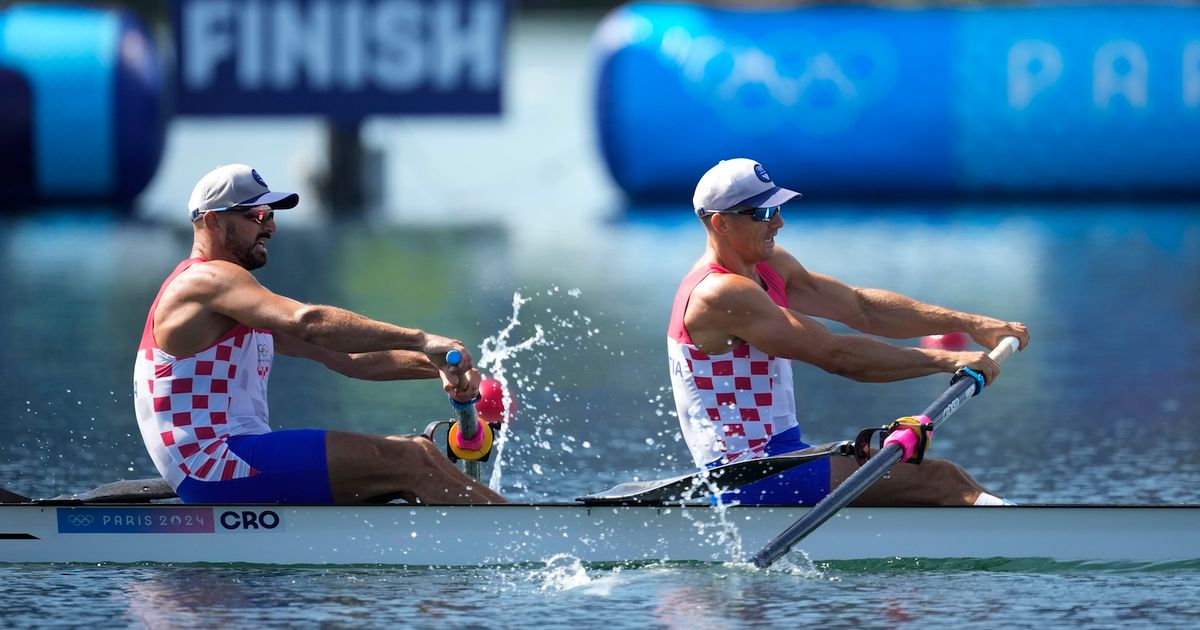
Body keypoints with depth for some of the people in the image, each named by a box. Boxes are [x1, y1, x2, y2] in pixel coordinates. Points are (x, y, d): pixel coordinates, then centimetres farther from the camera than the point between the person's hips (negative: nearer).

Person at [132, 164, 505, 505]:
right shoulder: (207, 280, -9)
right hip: (216, 466, -10)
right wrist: (419, 340, -31)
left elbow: (344, 358, 19)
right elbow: (308, 323, -25)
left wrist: (434, 365, 3)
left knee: (416, 456, 3)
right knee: (410, 461, -16)